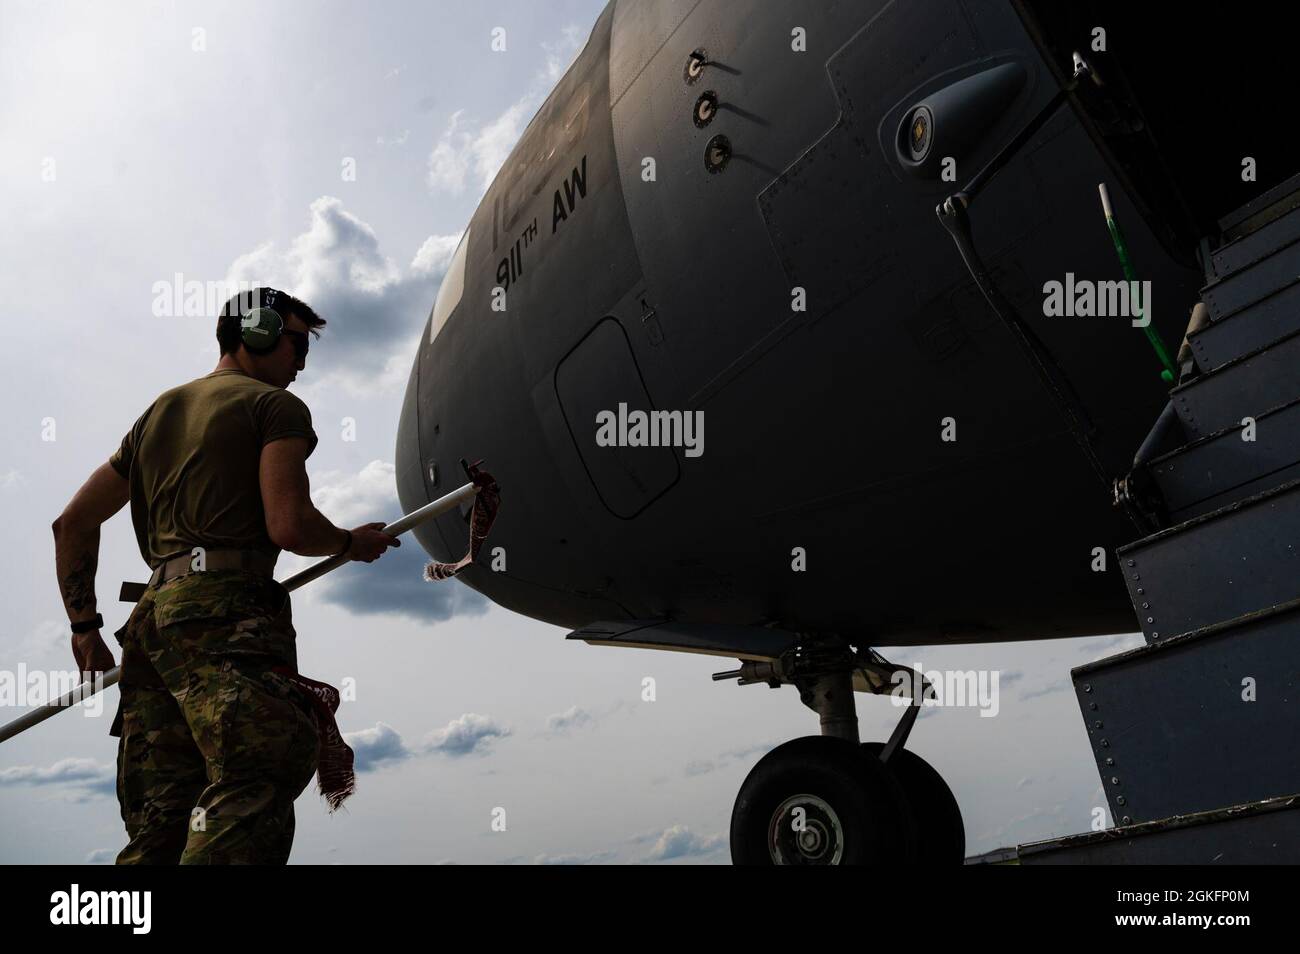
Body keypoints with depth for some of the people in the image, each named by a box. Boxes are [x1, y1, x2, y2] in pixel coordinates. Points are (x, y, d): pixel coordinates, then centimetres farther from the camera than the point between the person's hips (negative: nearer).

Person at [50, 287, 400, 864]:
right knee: (255, 794, -21)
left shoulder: (157, 414, 28)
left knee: (159, 823, 5)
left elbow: (72, 523, 25)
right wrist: (353, 544, 10)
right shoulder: (276, 406, 5)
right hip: (226, 610, -8)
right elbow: (289, 526, -9)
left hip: (153, 615, 8)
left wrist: (83, 624, 27)